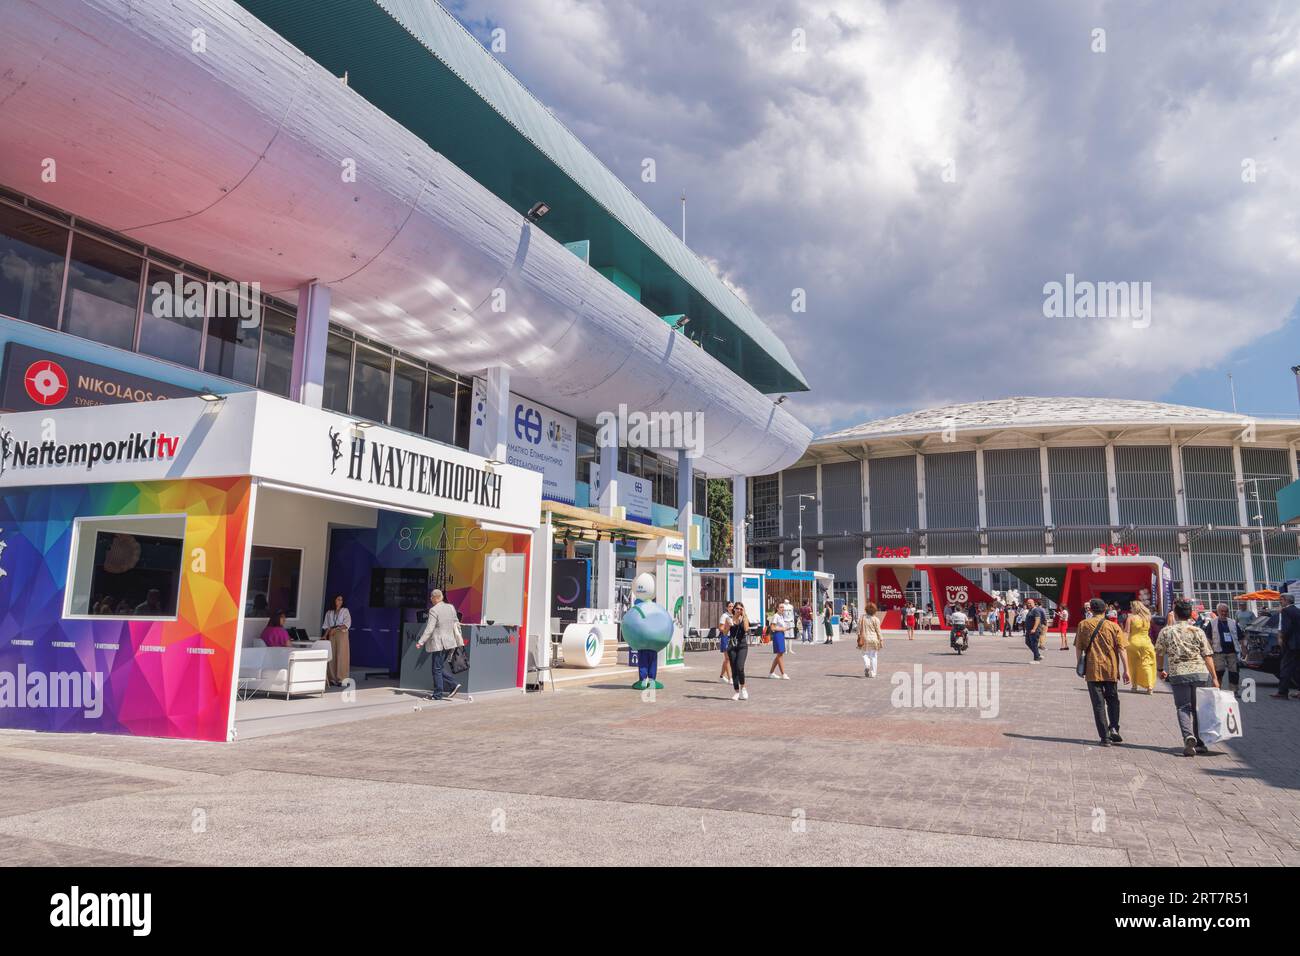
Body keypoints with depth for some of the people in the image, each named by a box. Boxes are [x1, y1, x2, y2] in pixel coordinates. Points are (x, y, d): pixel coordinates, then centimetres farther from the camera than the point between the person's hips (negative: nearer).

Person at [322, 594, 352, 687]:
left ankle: (340, 679, -8)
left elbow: (347, 624, -5)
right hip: (331, 635, 3)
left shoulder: (345, 611, 5)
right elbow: (326, 626, 11)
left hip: (342, 634, -3)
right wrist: (325, 636, -3)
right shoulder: (329, 612, 14)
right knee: (331, 657, -2)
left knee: (341, 656, -8)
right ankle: (332, 679, 2)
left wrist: (336, 629, -15)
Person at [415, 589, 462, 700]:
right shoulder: (451, 608, 10)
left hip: (439, 644, -8)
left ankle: (437, 695, 5)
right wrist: (457, 640, 25)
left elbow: (429, 629, -18)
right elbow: (456, 625, 16)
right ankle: (454, 684, 7)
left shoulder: (434, 610, -13)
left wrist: (421, 642, -16)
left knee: (437, 670, 0)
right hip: (449, 642, 8)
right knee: (439, 669, 17)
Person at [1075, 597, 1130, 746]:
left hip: (1092, 671, -1)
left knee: (1098, 704, 3)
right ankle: (1114, 728, 4)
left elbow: (1078, 649, 1)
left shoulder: (1083, 625, 0)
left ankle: (1105, 737, 1)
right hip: (1111, 670, 1)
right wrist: (1126, 670, -1)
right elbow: (1121, 649, -4)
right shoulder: (1113, 626, 1)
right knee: (1113, 700, 20)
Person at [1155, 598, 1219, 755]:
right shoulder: (1198, 631, 3)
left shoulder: (1166, 631, 2)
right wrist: (1214, 677, 3)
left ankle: (1189, 737, -20)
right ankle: (1200, 743, 20)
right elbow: (1207, 655, 0)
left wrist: (1161, 670, 25)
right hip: (1200, 672, 2)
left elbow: (1159, 653, 9)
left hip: (1178, 674, -2)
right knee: (1198, 708, 14)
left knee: (1183, 708, 3)